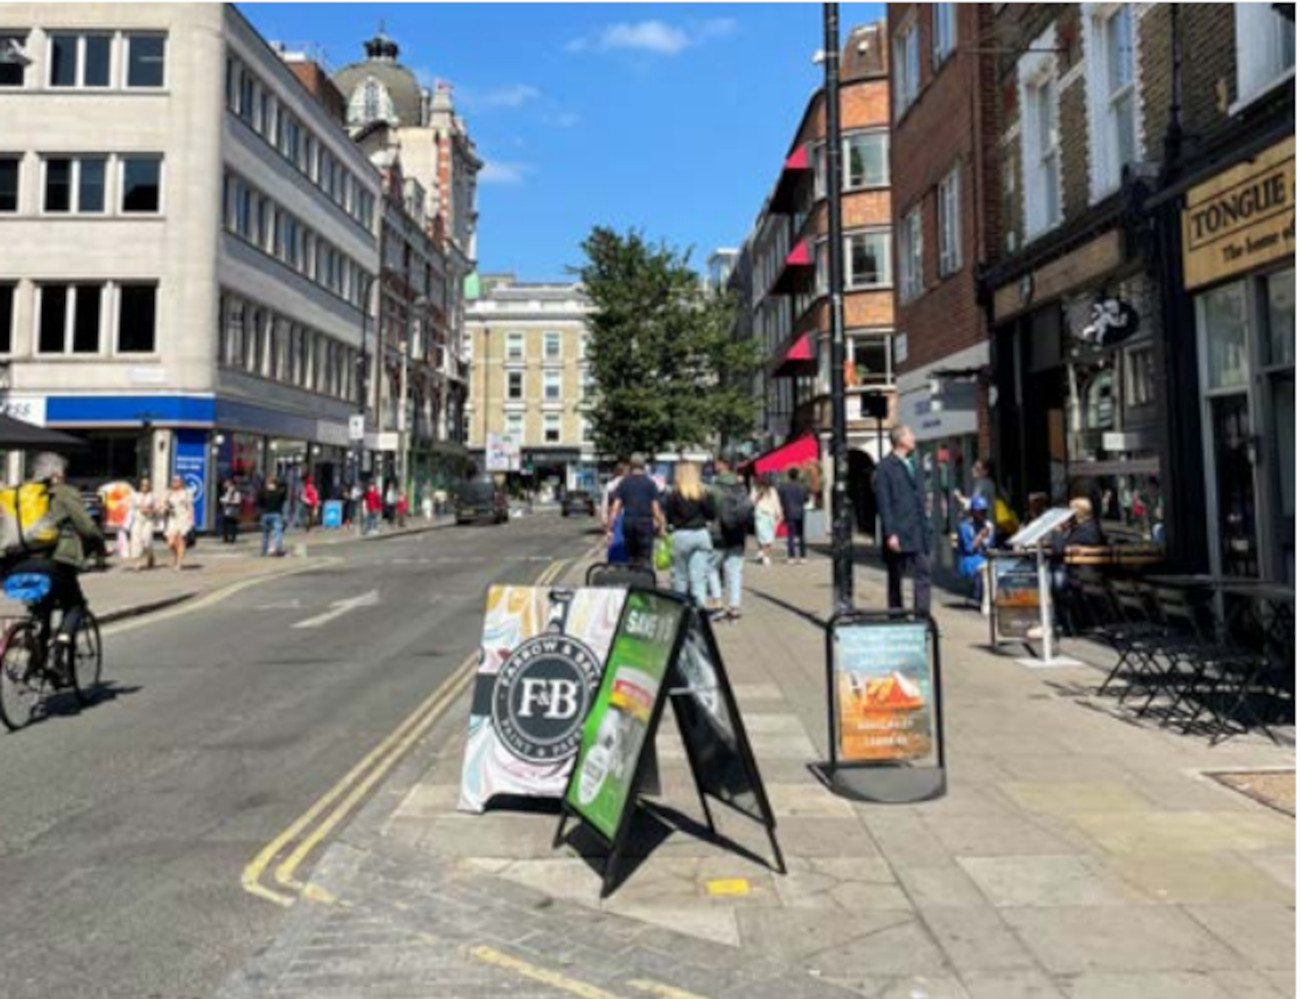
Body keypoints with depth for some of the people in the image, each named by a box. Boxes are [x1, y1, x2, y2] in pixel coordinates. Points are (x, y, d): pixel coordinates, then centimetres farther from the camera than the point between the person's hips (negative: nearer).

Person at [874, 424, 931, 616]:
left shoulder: (910, 464, 15)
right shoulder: (886, 466, -7)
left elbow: (917, 498, 18)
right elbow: (884, 503, -11)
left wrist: (925, 528, 13)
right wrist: (890, 534, -17)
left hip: (918, 533, 6)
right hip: (898, 533, -6)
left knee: (923, 573, 0)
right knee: (896, 578, 5)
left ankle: (923, 616, 2)